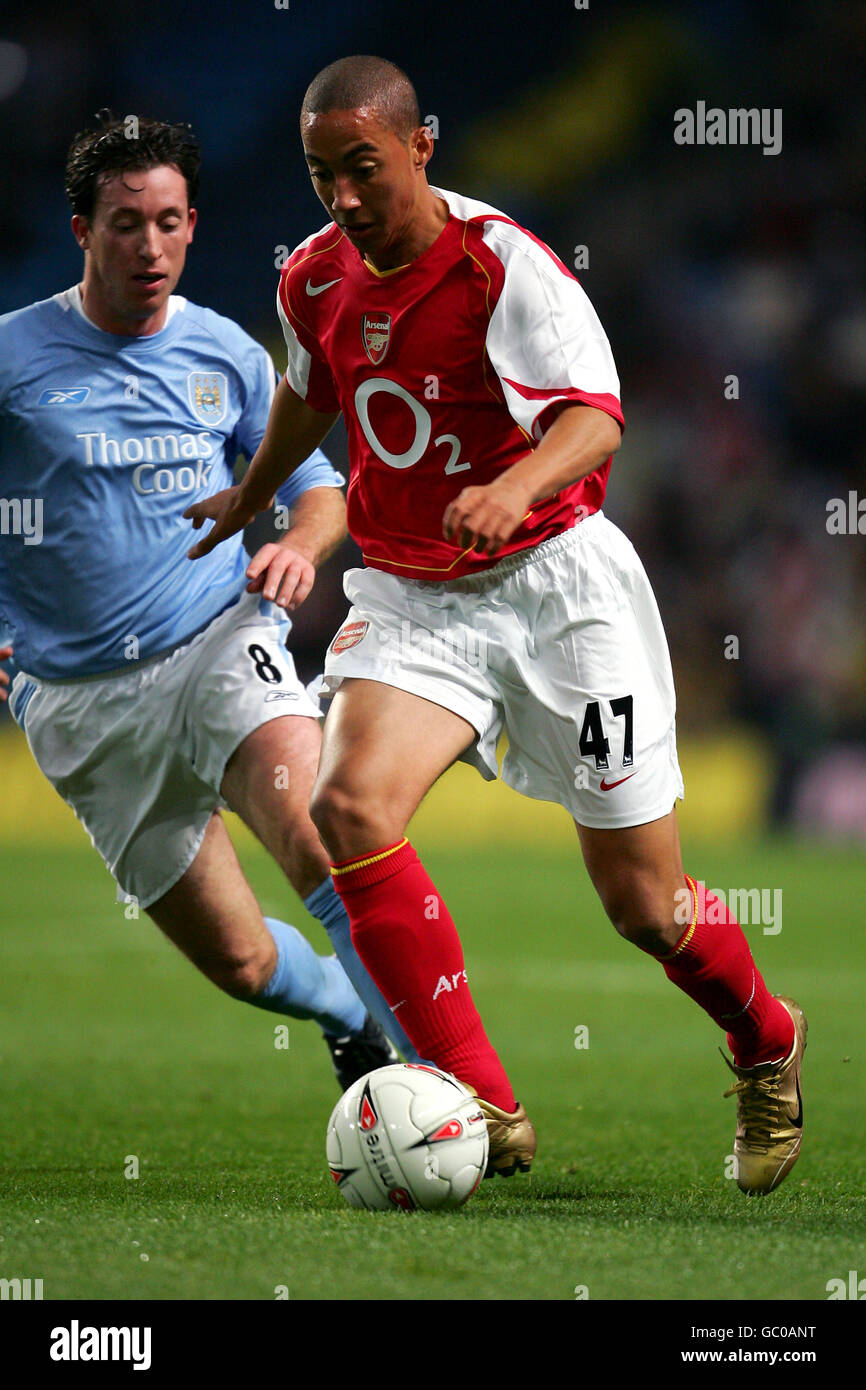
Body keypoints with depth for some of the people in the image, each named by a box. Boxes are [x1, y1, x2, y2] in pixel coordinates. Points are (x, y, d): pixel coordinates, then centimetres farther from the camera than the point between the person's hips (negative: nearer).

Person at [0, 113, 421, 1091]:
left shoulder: (225, 354, 6)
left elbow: (317, 485, 18)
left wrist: (299, 545, -6)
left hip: (220, 644, 0)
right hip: (82, 702, 0)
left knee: (318, 845, -31)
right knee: (240, 962, 2)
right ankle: (351, 1017, 36)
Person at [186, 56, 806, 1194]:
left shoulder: (503, 264, -17)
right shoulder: (313, 280, 1)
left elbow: (595, 416, -30)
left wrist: (514, 488, -50)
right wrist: (248, 499, 40)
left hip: (555, 585, -4)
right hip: (410, 596, 4)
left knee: (642, 899, 1)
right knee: (349, 804, -25)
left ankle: (766, 1042, 35)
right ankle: (485, 1106, -21)